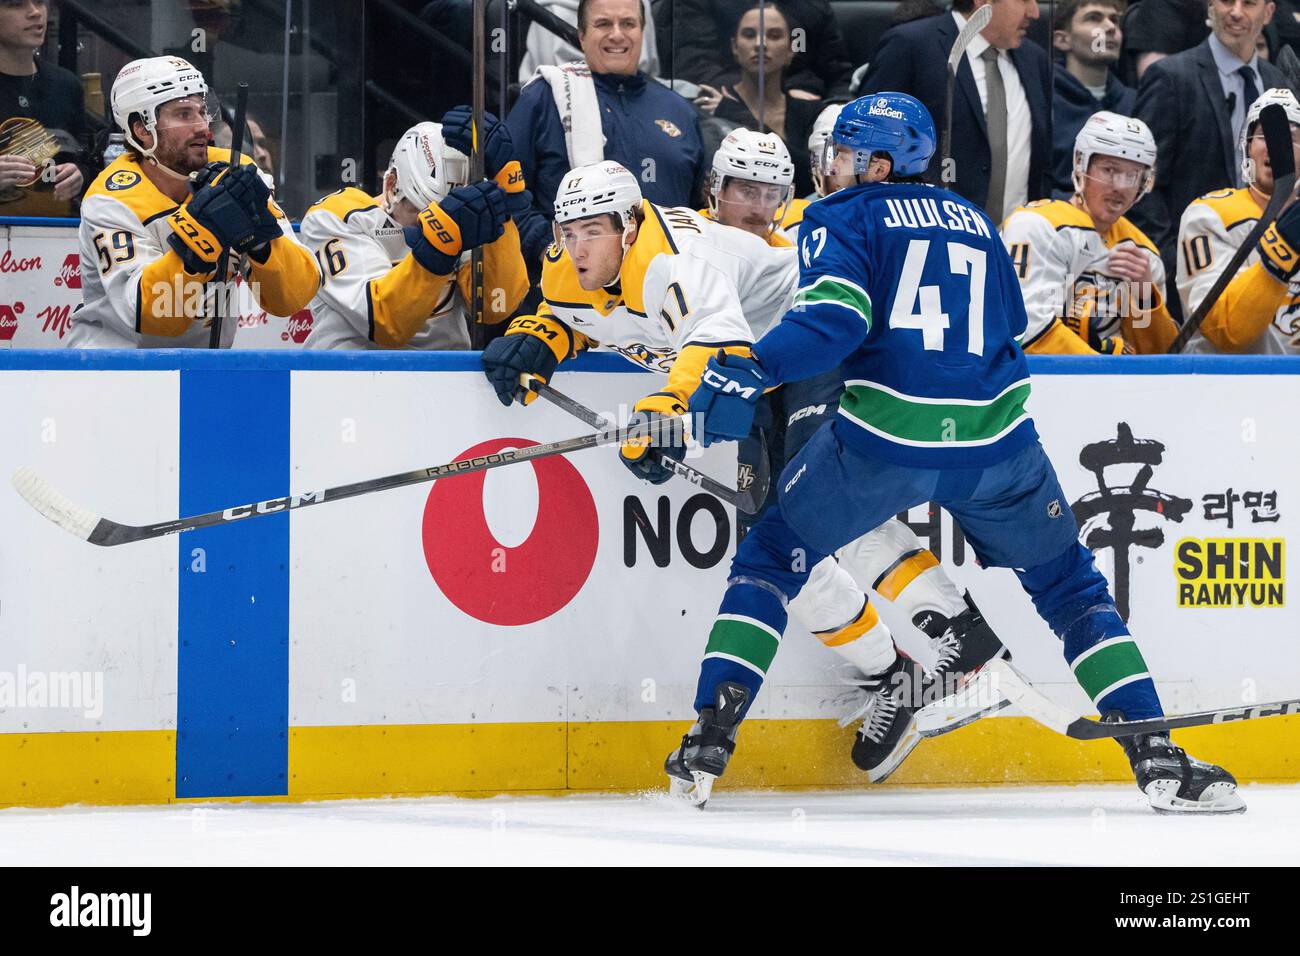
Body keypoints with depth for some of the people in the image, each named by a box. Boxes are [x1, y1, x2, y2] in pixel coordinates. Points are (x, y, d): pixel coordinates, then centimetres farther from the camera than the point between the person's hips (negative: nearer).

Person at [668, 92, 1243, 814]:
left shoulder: (843, 217, 7)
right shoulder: (977, 224, 22)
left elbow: (835, 318, -11)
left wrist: (749, 373, -19)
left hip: (880, 438, -3)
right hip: (995, 443, 3)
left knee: (771, 562, 16)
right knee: (1070, 587, 18)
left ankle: (709, 741, 4)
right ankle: (1159, 760, 6)